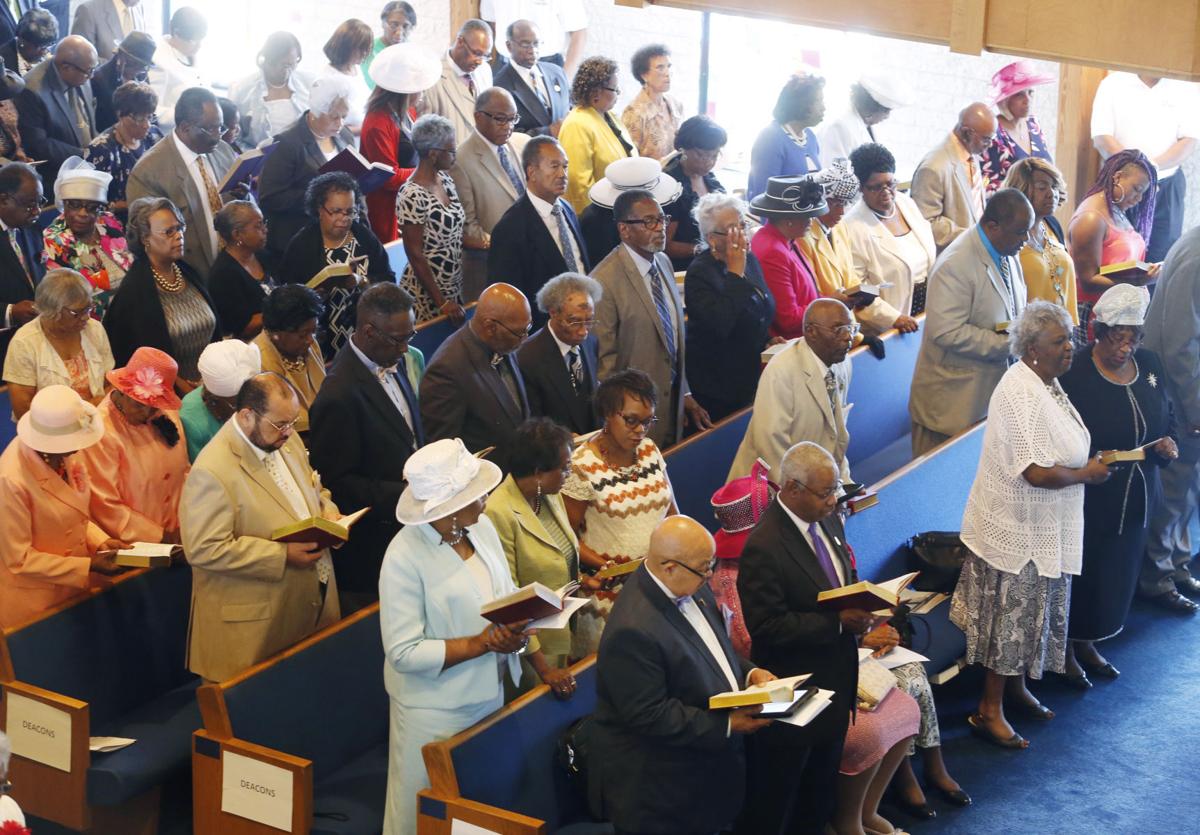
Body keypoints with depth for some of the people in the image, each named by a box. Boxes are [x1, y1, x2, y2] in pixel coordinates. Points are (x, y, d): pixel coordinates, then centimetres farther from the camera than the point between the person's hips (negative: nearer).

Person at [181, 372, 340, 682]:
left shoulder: (287, 440, 5)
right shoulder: (212, 471, -22)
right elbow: (203, 549, -24)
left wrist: (327, 509, -2)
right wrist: (283, 555, -24)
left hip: (314, 603, 8)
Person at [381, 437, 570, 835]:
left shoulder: (482, 528, -2)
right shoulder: (405, 559, -22)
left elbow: (511, 601, 9)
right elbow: (404, 653, -22)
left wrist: (543, 666, 5)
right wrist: (482, 643, -24)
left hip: (489, 695, 6)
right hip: (436, 711, -6)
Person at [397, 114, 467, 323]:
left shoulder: (445, 179, 2)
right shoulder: (412, 196, -22)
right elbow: (415, 255, -19)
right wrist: (441, 303, -18)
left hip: (453, 287, 7)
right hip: (426, 294, -7)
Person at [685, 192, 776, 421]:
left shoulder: (749, 259, 6)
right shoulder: (699, 273, -19)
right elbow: (719, 326, -33)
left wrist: (768, 341, 4)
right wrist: (735, 273, -27)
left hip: (752, 374, 7)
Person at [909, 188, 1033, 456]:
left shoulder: (1008, 254, 7)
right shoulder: (955, 266, -23)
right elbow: (947, 332, -27)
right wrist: (1007, 343, -23)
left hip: (992, 388, 8)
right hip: (954, 400, -8)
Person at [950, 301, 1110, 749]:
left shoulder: (1046, 381, 5)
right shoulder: (1021, 394, -27)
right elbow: (1038, 473, -30)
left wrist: (1086, 465, 3)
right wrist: (1086, 474, -16)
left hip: (1041, 528, 10)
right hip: (1018, 529, -10)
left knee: (1029, 613, 22)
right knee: (1011, 616, 0)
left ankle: (1015, 687, 39)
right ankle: (989, 711, 11)